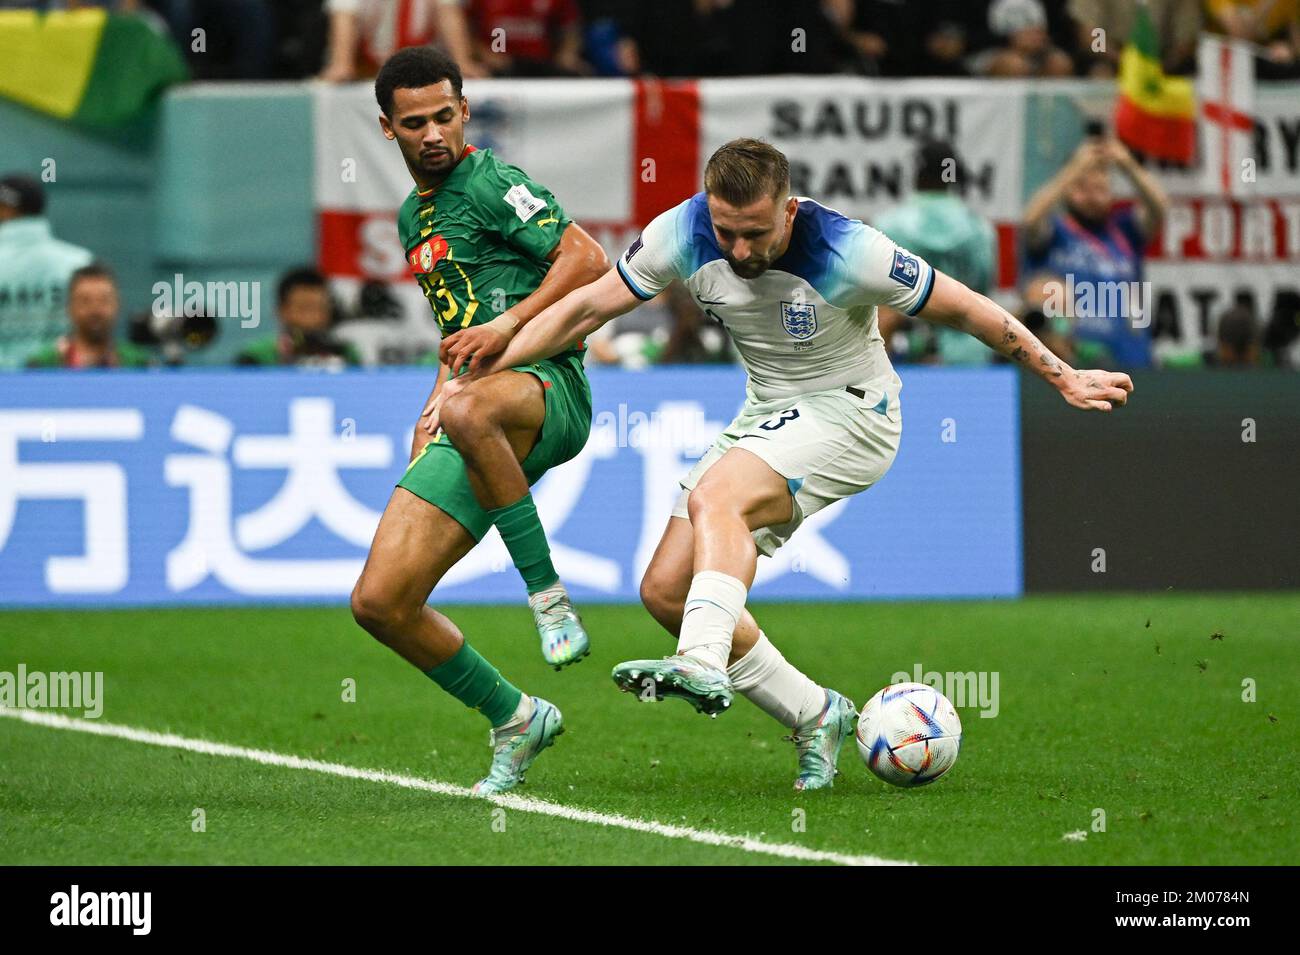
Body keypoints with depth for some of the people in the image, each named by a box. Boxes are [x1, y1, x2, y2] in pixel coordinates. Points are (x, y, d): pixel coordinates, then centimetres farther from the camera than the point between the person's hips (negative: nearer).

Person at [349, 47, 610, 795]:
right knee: (381, 601, -2)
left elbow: (590, 260, -13)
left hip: (545, 384, -8)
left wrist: (510, 324, -22)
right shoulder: (414, 216, 23)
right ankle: (514, 720, 16)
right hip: (473, 418, 8)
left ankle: (548, 595, -31)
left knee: (470, 416, -47)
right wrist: (430, 416, 22)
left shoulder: (490, 183, -2)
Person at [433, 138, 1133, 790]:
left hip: (851, 415, -7)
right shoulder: (684, 233, -14)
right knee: (667, 590, -3)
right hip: (767, 416, 7)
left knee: (715, 495, -33)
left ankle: (702, 666, -50)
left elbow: (966, 310, -12)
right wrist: (477, 378, -7)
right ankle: (813, 715, 8)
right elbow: (587, 308, -4)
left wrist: (1062, 378, -4)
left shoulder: (846, 253, -25)